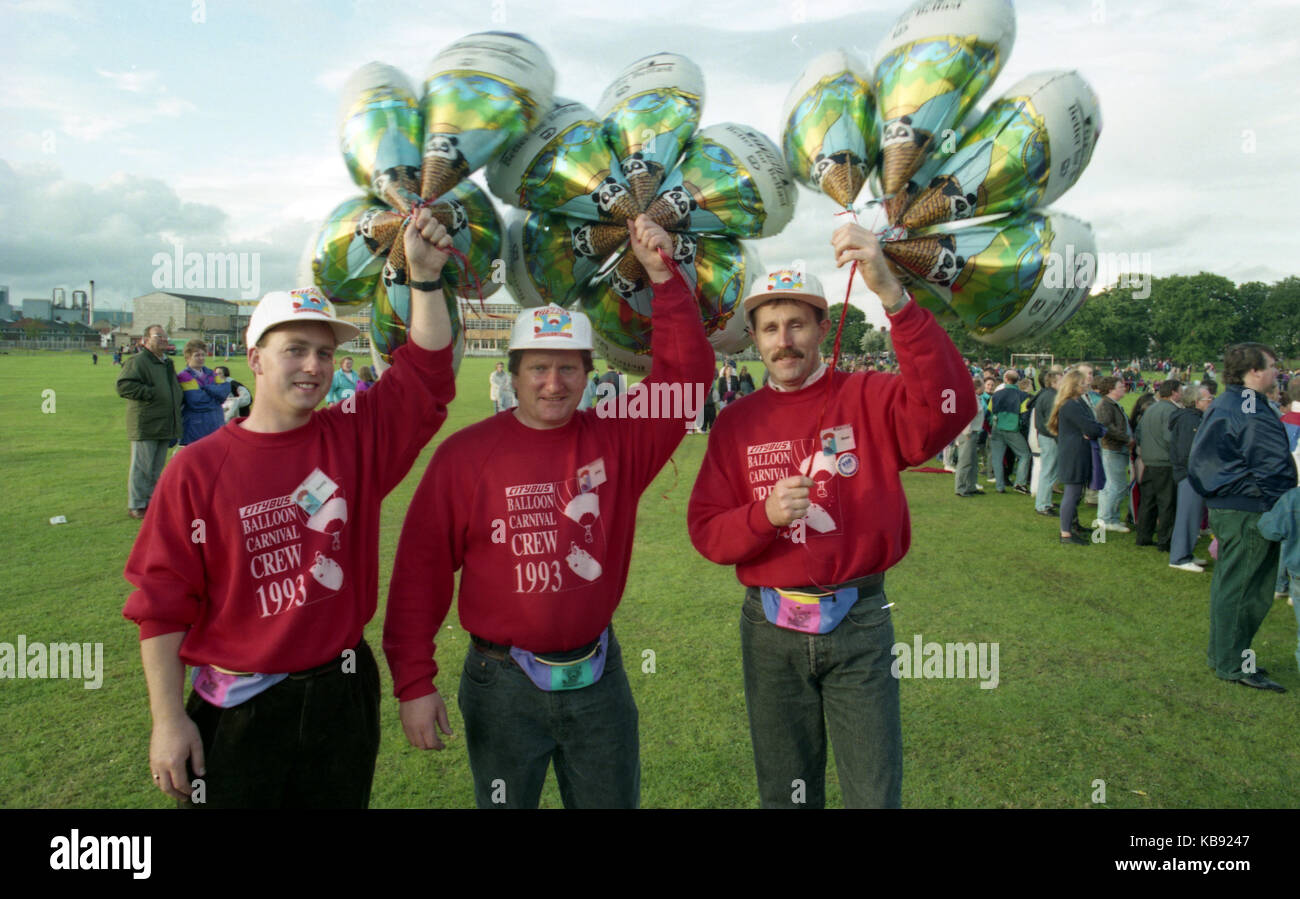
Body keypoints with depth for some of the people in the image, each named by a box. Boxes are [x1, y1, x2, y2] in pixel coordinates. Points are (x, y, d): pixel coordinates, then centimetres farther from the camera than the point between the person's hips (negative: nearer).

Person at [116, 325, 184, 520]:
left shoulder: (168, 364, 20)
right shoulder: (138, 361, -7)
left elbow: (175, 392, 30)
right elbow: (124, 386, -19)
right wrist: (150, 393, -20)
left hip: (165, 426, 8)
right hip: (145, 426, -8)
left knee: (157, 467, 13)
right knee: (142, 467, -3)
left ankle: (151, 500, 22)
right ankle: (136, 505, 4)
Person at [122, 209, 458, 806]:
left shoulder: (356, 438, -2)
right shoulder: (199, 468, -10)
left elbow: (427, 374, -7)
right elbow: (162, 603, -8)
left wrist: (425, 275, -17)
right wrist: (168, 719, -9)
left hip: (341, 695, 3)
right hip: (236, 711, -2)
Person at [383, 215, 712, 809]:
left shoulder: (616, 438, -4)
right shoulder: (466, 454, -10)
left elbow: (686, 373, -10)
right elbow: (421, 570, -9)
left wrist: (663, 277, -18)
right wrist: (413, 683, -10)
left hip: (598, 676, 2)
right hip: (503, 683, -2)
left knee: (613, 801, 21)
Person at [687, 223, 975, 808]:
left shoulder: (867, 399, -7)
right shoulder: (736, 424, 1)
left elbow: (947, 408, -28)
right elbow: (706, 531, -1)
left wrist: (892, 297, -38)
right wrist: (765, 515, -23)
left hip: (859, 625, -2)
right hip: (770, 627, 2)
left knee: (875, 793, 10)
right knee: (785, 794, 19)